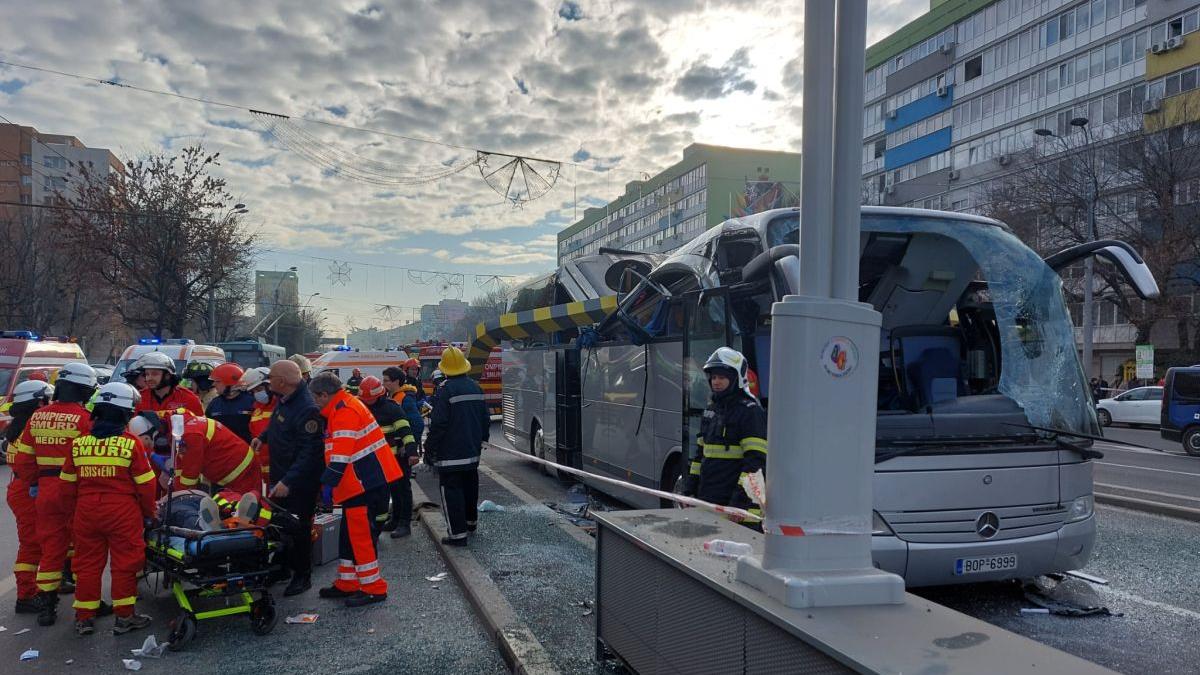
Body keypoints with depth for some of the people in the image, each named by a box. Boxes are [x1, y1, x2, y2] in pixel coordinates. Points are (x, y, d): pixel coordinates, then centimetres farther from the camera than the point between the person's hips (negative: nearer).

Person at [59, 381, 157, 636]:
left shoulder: (79, 443, 1)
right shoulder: (131, 443, -11)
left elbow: (68, 482, 9)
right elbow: (145, 483, -8)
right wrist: (149, 512, 6)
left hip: (86, 511, 4)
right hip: (123, 511, -4)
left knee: (88, 562, 14)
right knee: (124, 562, 6)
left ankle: (84, 616, 21)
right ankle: (124, 616, 12)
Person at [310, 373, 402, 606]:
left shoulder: (344, 411, -16)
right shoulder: (344, 407, 17)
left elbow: (341, 455, -24)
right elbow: (336, 451, 22)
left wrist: (327, 483, -23)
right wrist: (331, 481, 19)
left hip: (365, 484, -11)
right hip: (360, 483, 11)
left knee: (361, 535, -4)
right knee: (350, 535, 17)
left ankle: (374, 588, 5)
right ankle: (347, 584, 27)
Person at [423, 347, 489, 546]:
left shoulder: (446, 391, -17)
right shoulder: (475, 387, 7)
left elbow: (438, 425, -19)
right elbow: (485, 418, 15)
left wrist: (429, 450, -10)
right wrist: (481, 439, 27)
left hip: (451, 453, -8)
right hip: (472, 451, 8)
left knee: (451, 491, -3)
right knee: (470, 485, 22)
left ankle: (457, 534, -4)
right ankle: (470, 521, 39)